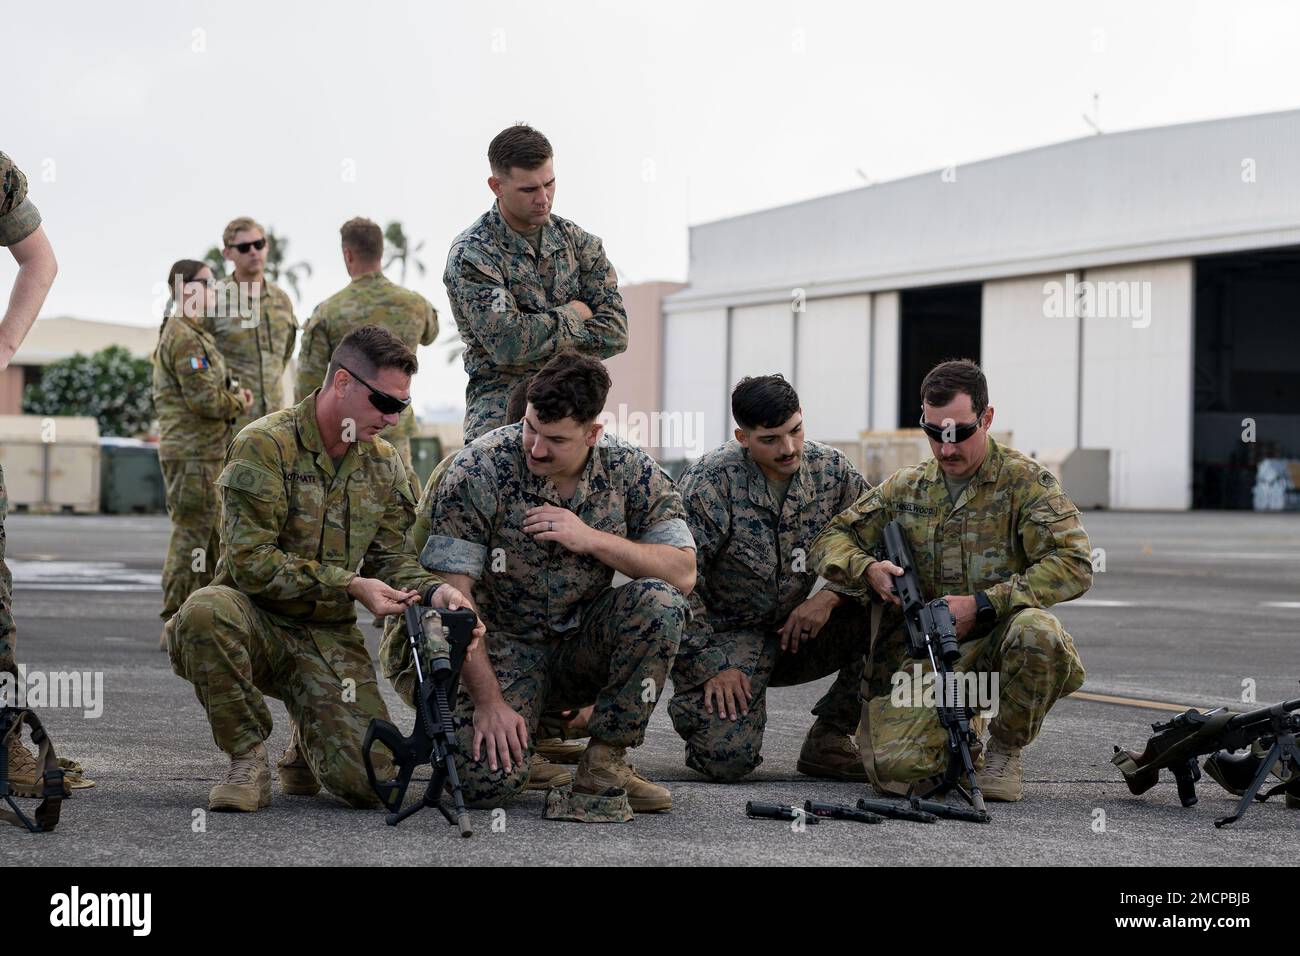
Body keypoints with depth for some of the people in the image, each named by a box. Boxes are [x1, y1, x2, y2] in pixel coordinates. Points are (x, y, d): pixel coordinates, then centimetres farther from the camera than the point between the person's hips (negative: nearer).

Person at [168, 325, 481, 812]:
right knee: (205, 611, -41)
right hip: (257, 618, -4)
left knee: (371, 781, -18)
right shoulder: (264, 445, -12)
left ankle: (306, 748, 21)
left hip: (328, 636, 4)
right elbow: (250, 561, -18)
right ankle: (249, 757, -18)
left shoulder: (383, 464, 9)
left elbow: (391, 557, 10)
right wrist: (349, 586, -22)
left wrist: (433, 591, -13)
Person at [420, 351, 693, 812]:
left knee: (657, 602, -28)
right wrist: (489, 702, -22)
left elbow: (682, 574, -12)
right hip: (506, 647, -2)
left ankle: (604, 761, -14)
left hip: (586, 647, 2)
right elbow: (452, 594, -16)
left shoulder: (632, 470, -7)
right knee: (488, 780, -27)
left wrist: (591, 538, -25)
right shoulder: (479, 469, -16)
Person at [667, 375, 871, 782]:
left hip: (797, 630, 5)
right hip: (725, 635, -5)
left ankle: (829, 739, -6)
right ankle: (693, 701, 11)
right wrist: (710, 666, -19)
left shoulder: (830, 469, -4)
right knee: (727, 758, -27)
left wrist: (831, 596, -16)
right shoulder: (708, 484, -17)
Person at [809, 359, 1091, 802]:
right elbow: (830, 540, 14)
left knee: (1038, 631, -39)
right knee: (895, 768, -23)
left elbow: (1073, 565, -13)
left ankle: (1005, 751, -8)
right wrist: (867, 570, -11)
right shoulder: (906, 488, 12)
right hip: (922, 651, 2)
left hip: (997, 641, -2)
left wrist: (982, 605, -21)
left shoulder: (1026, 481, -1)